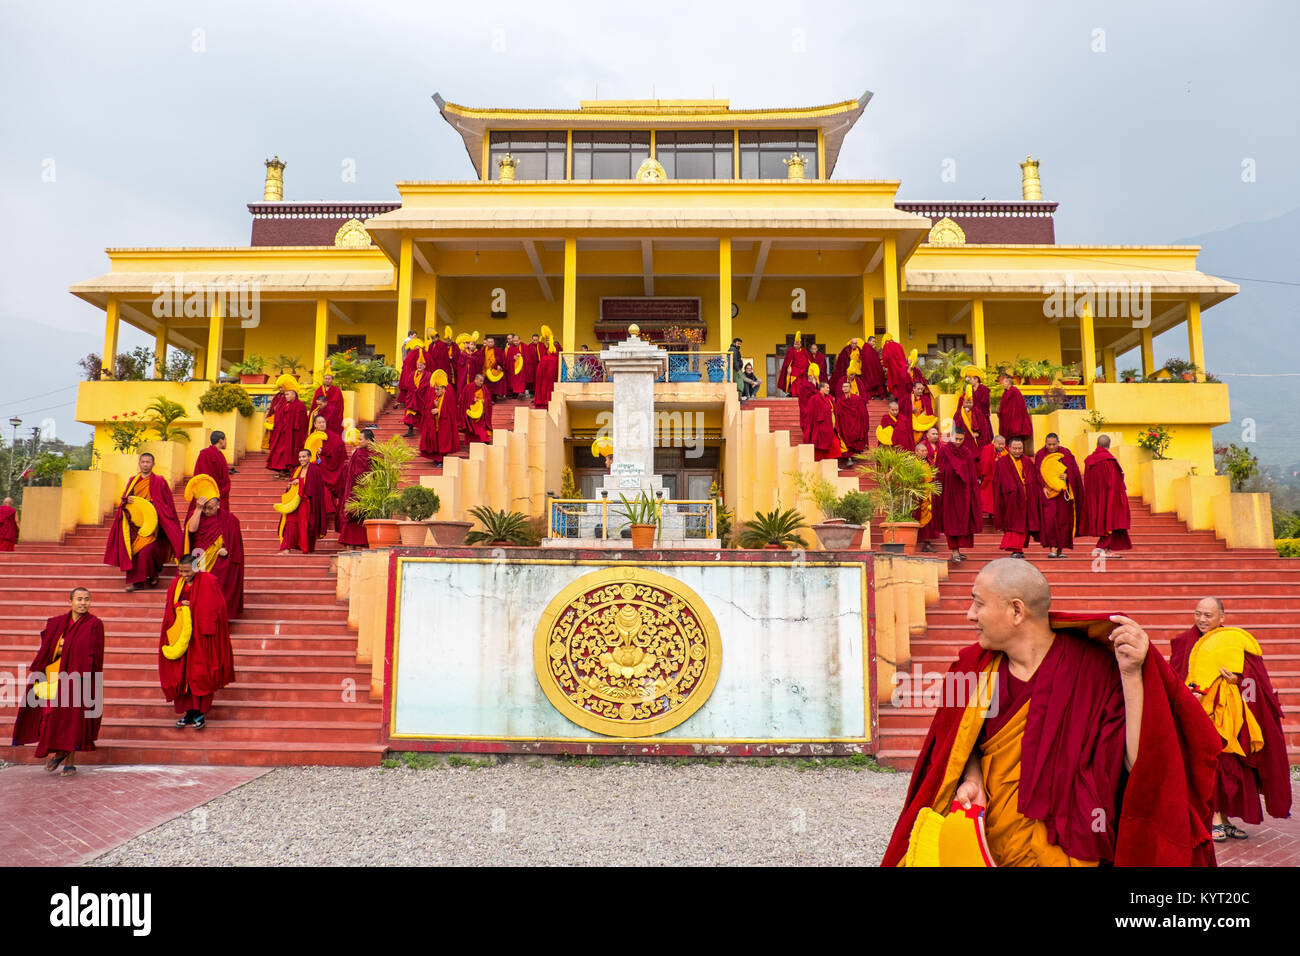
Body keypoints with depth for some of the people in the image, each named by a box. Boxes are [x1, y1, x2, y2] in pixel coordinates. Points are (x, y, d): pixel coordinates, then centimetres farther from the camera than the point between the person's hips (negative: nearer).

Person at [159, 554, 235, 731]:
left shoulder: (208, 582, -10)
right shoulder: (176, 584, 7)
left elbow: (214, 610, -10)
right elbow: (169, 610, 12)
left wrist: (191, 607, -15)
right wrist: (180, 606, -7)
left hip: (200, 635, -5)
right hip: (180, 635, 5)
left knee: (199, 674, -1)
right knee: (182, 674, 6)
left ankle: (200, 712, 10)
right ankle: (189, 711, 15)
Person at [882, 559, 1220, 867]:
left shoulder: (1095, 670, -15)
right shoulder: (975, 667, -4)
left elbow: (1141, 766, -23)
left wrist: (1132, 675, -31)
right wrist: (971, 782, -12)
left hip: (1065, 854, -4)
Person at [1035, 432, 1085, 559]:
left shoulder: (1066, 454, 4)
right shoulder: (1040, 455, 4)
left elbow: (1074, 470, 4)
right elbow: (1038, 474, 3)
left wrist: (1066, 475, -16)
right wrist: (1043, 487, -10)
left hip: (1063, 492, 1)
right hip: (1047, 492, -1)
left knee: (1063, 520, 1)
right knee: (1049, 519, -13)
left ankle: (1061, 549, 11)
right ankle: (1053, 548, -10)